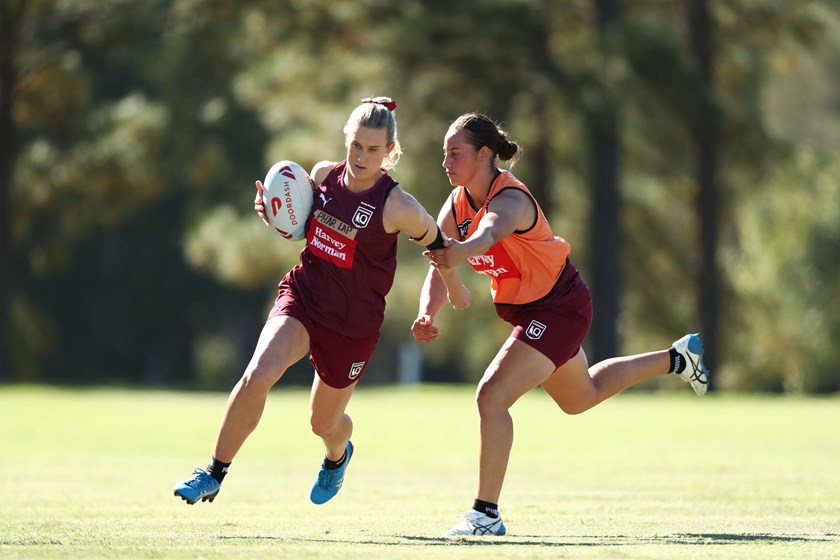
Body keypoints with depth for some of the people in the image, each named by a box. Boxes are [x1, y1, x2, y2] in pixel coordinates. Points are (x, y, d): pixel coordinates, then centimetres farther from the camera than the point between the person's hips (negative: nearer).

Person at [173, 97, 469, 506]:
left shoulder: (397, 207, -19)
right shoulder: (323, 174, -4)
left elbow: (437, 245, -1)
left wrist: (454, 287, 14)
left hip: (353, 325, -2)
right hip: (302, 295, 2)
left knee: (324, 422, 14)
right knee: (257, 375, -25)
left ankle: (337, 456, 53)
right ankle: (214, 472, -11)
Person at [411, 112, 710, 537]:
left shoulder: (510, 200, -29)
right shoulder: (455, 206, -5)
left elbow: (488, 233, -53)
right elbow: (439, 270, -8)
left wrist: (459, 251, -76)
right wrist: (427, 315, -29)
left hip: (559, 307, -9)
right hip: (522, 309, 9)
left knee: (491, 397, -20)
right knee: (581, 398, 28)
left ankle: (486, 514, -13)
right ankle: (676, 359, 46)